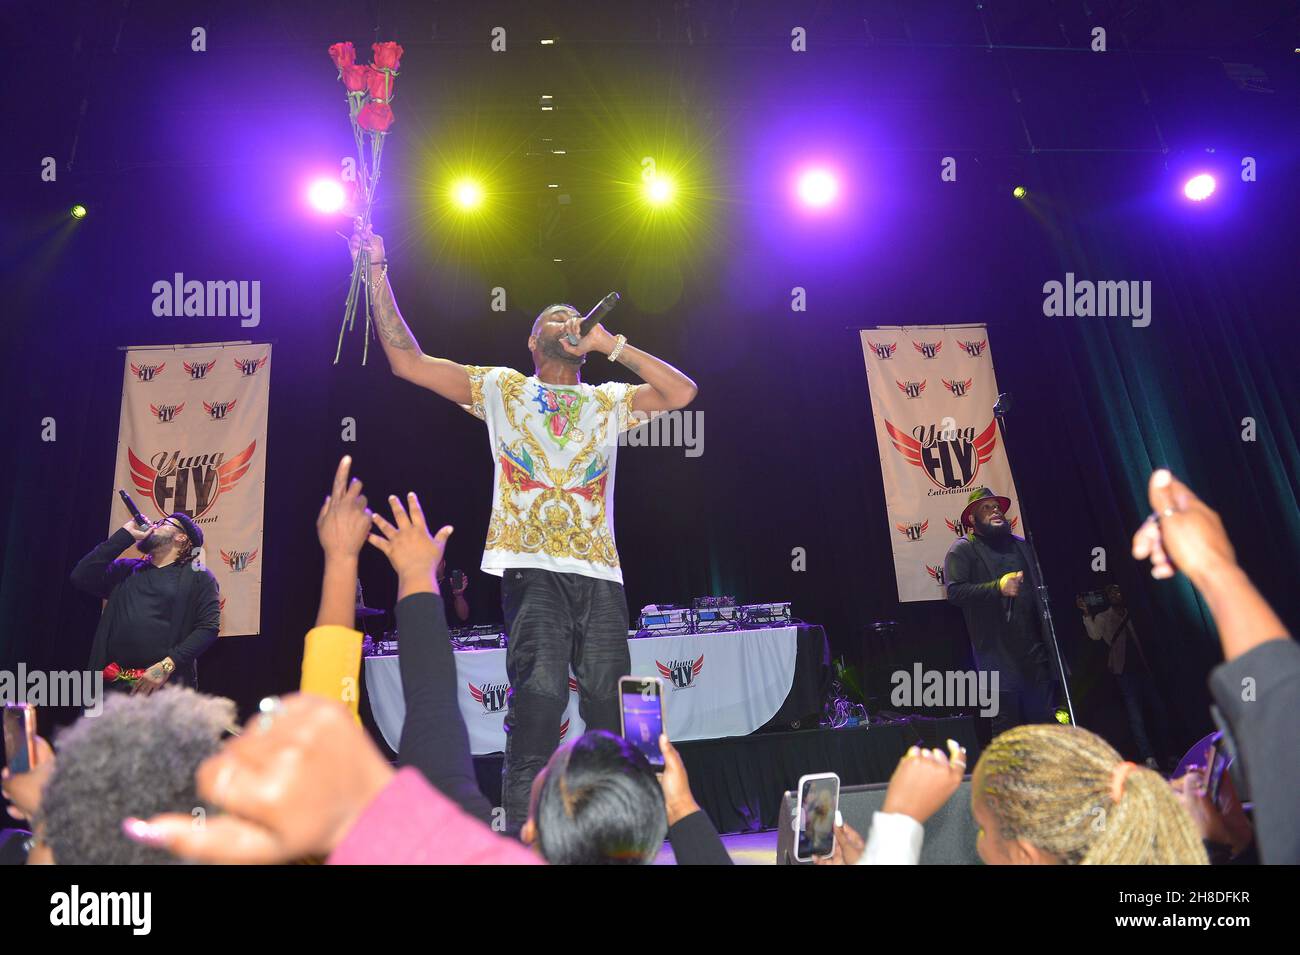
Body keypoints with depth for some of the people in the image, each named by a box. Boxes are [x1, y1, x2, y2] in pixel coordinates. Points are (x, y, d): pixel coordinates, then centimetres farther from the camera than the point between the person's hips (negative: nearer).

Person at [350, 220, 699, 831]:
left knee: (609, 707, 1)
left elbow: (682, 392, 7)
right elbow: (406, 360, 12)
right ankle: (521, 833, -11)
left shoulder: (608, 402, 21)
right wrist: (378, 272, 9)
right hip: (533, 568, -3)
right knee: (539, 695, -19)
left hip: (600, 573, 3)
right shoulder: (500, 389, 16)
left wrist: (612, 345, 7)